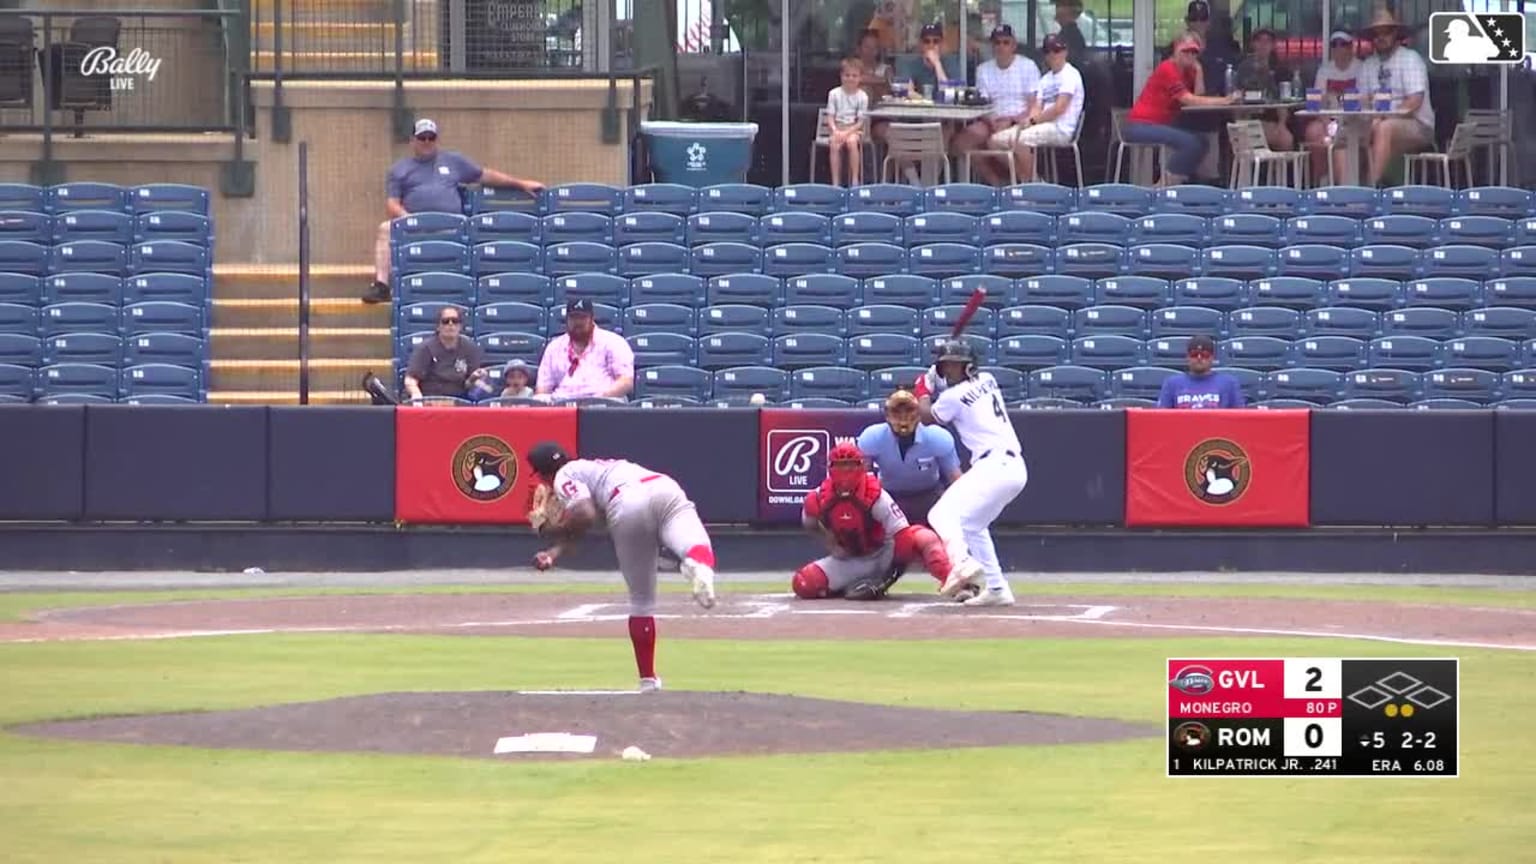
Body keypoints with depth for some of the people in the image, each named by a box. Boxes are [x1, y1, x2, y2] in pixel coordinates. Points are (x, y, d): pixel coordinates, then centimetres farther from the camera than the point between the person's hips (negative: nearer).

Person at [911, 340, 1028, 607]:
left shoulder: (953, 397, -7)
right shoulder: (988, 381, 16)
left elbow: (927, 417, 12)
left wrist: (923, 391, 28)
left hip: (993, 465, -9)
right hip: (1015, 468, 9)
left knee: (942, 514, -20)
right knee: (971, 525, 24)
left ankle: (963, 563, -44)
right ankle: (997, 588, 21)